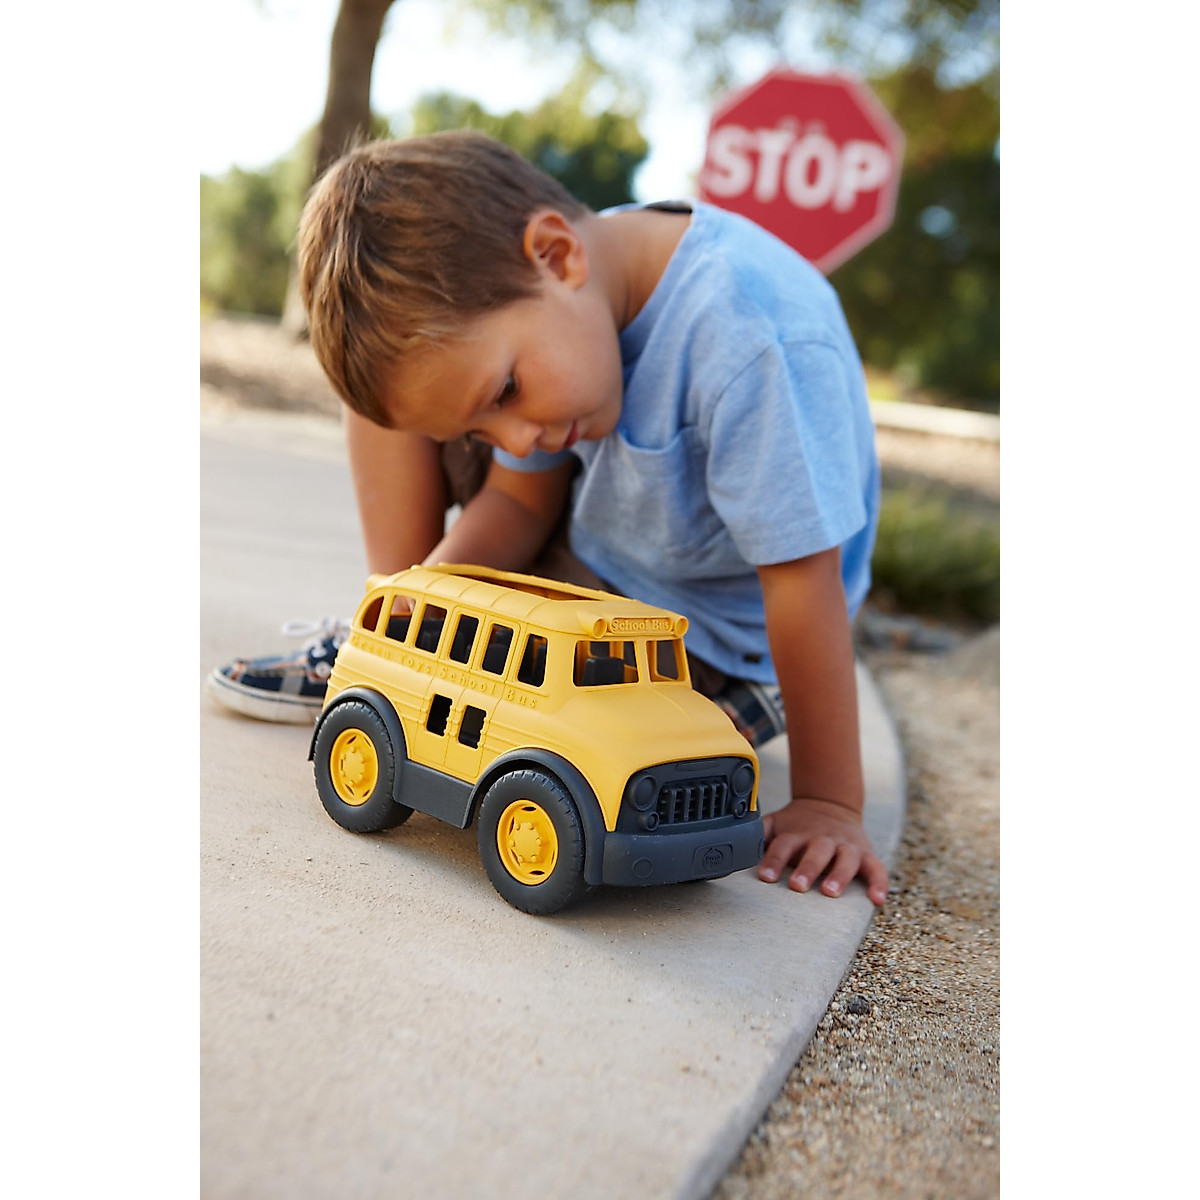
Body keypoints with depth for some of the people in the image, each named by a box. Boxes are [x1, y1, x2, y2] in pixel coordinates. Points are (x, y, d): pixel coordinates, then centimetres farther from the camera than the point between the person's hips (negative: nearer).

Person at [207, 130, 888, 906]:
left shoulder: (756, 337, -37)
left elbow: (804, 578, -32)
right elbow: (518, 500, -4)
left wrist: (830, 801, -25)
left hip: (709, 652, -6)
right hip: (595, 538, 6)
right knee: (403, 357, -4)